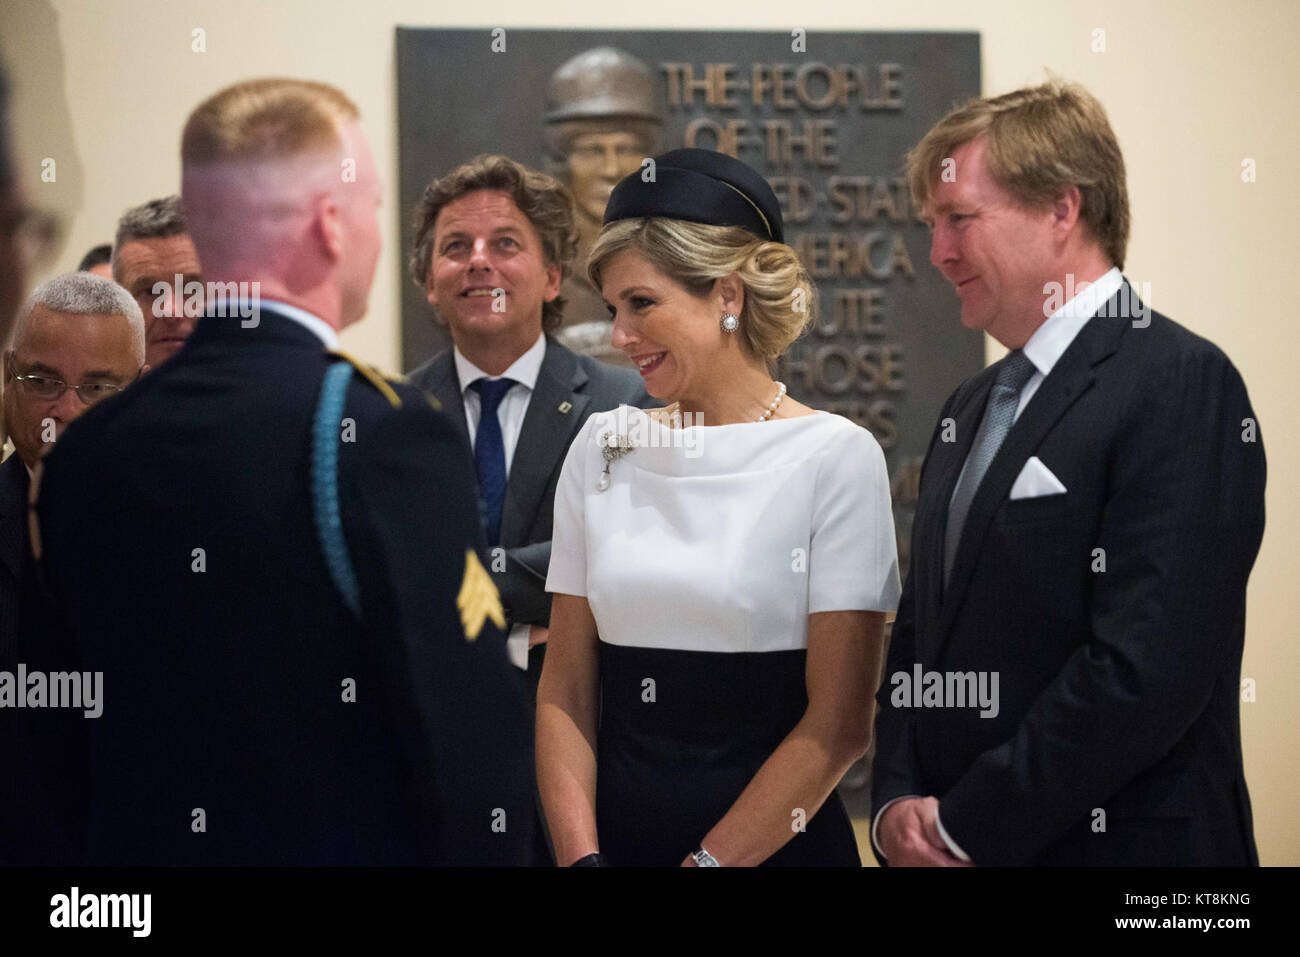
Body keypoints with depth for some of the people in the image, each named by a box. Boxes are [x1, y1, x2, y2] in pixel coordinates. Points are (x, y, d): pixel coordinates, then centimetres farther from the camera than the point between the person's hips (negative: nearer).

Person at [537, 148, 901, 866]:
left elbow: (839, 723, -12)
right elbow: (566, 690, 3)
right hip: (619, 832, 3)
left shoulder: (835, 456, -8)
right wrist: (580, 855, -9)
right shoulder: (602, 448, 4)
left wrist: (708, 860, -16)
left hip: (775, 844, -3)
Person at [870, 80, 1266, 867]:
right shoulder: (973, 408, 14)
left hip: (1116, 843, -7)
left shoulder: (1181, 383, -13)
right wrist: (899, 804, -2)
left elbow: (1147, 668, -22)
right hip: (950, 846, 7)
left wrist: (965, 827, -16)